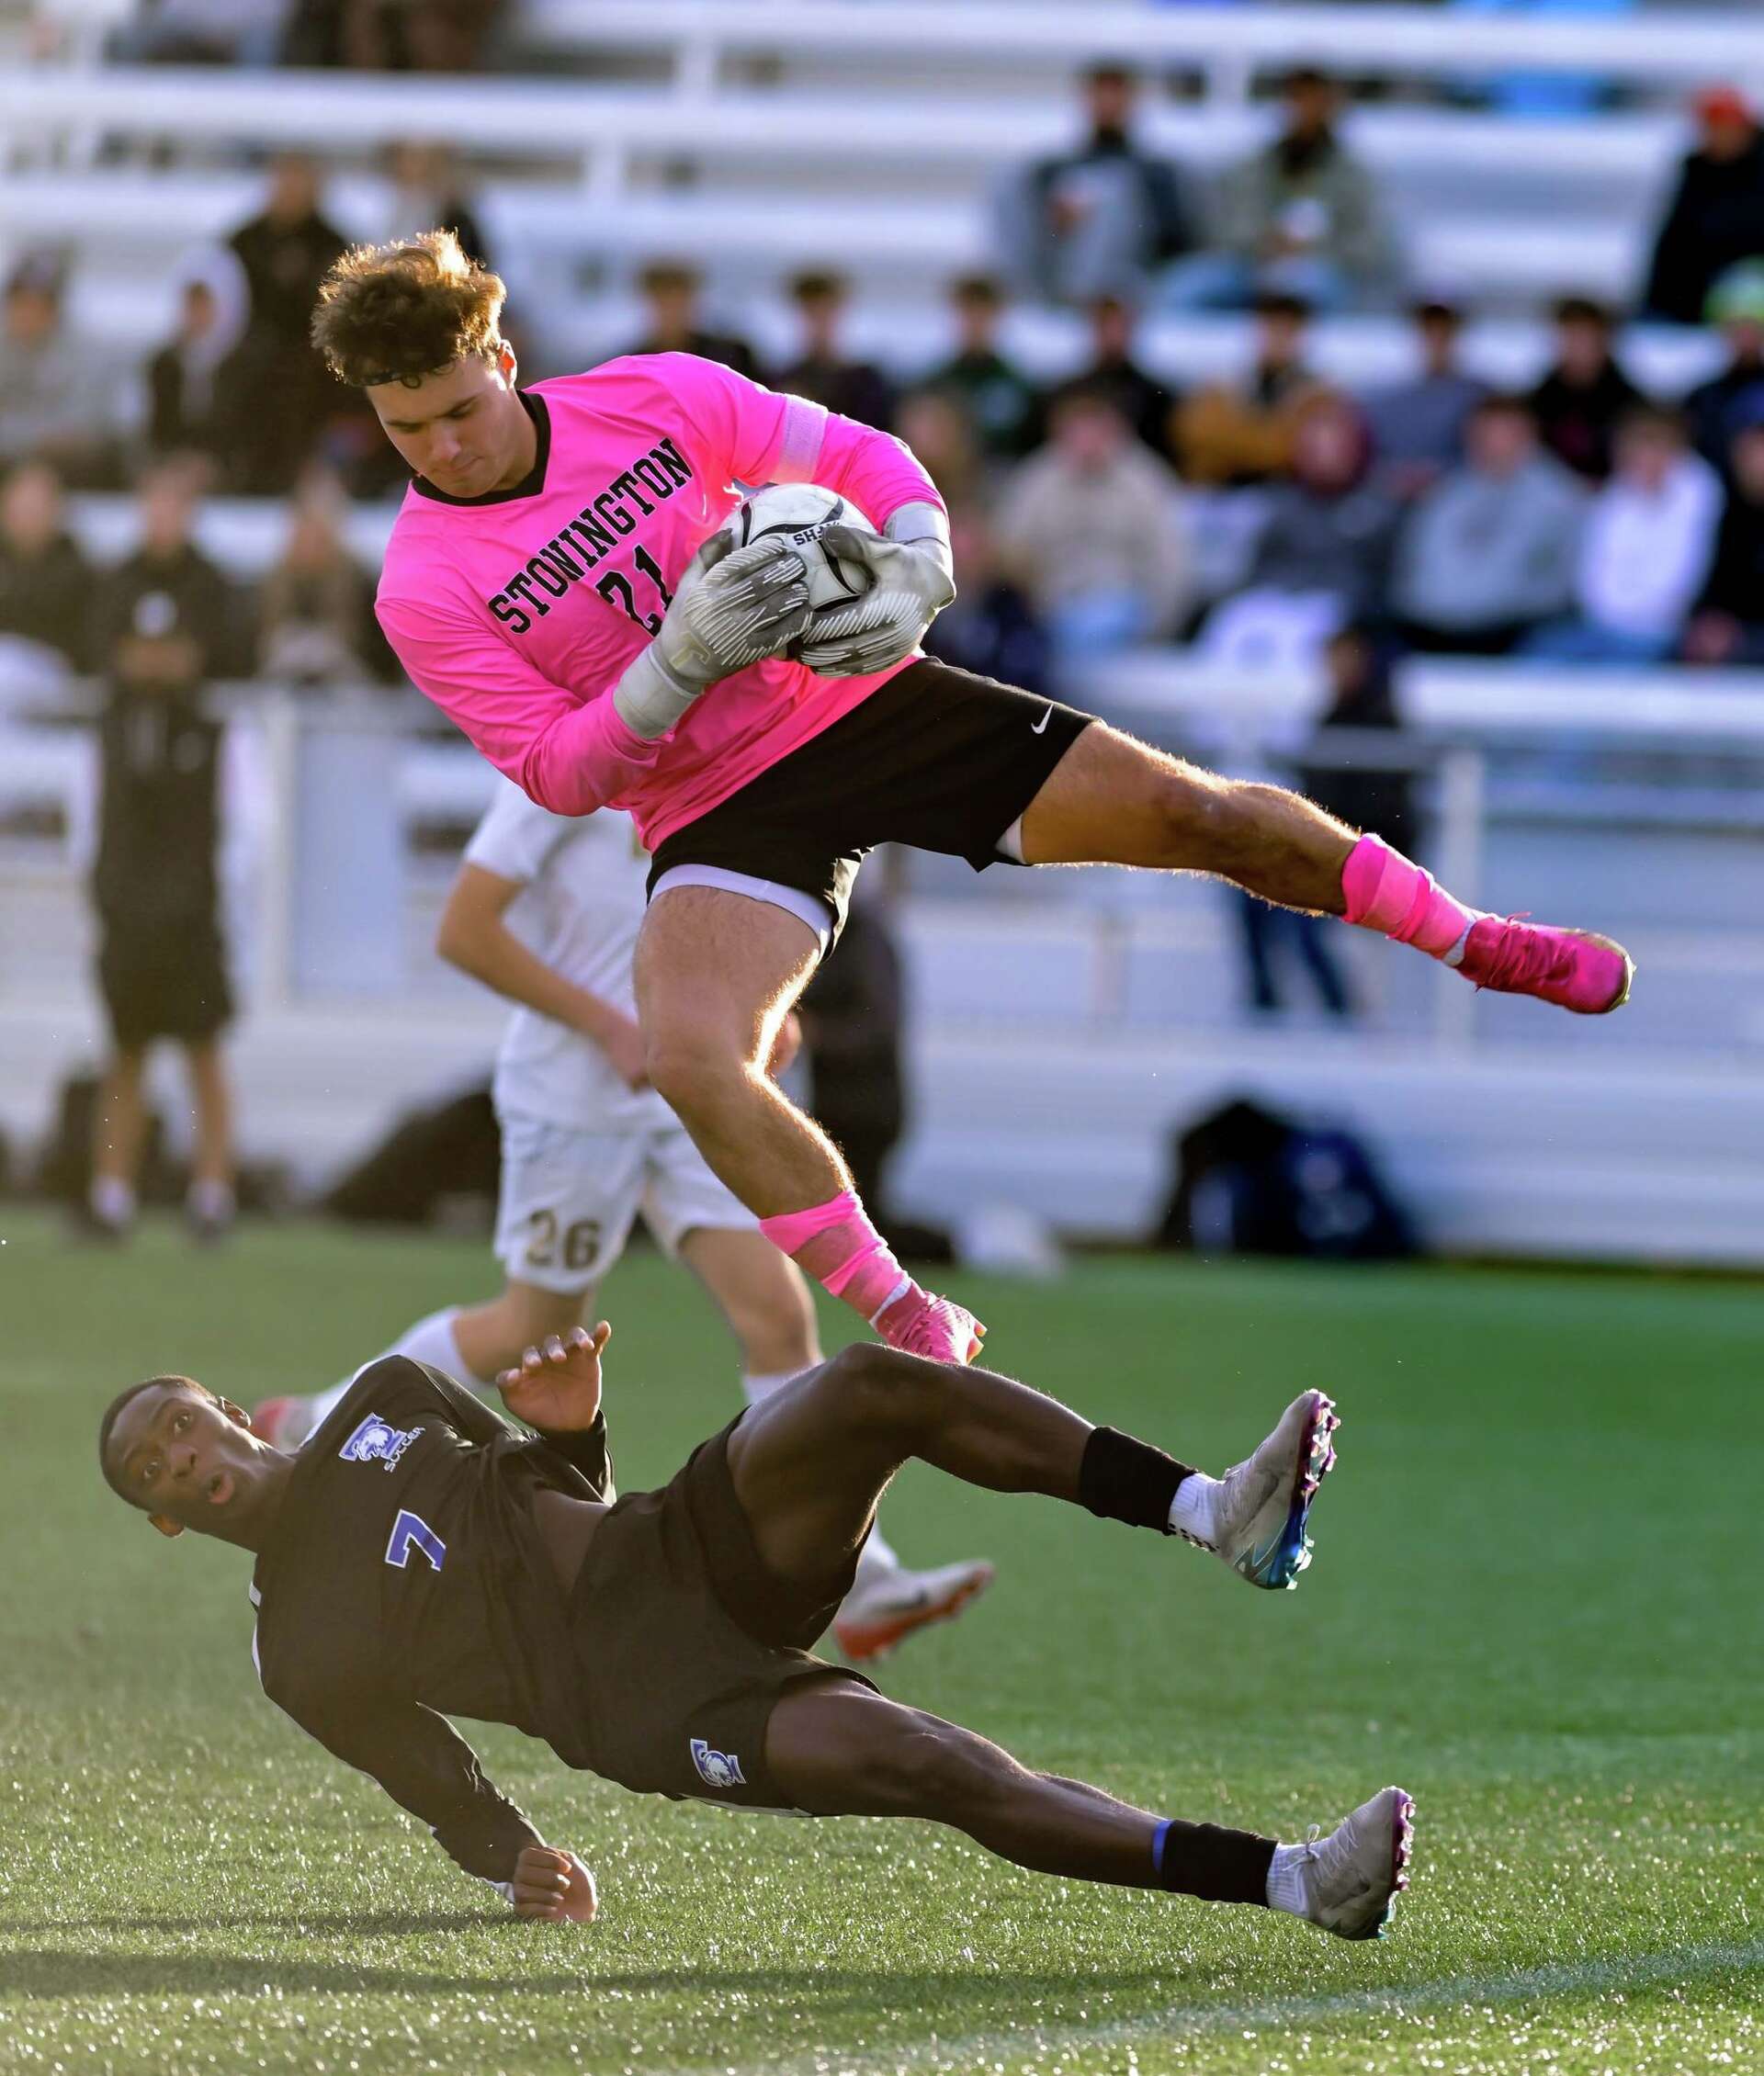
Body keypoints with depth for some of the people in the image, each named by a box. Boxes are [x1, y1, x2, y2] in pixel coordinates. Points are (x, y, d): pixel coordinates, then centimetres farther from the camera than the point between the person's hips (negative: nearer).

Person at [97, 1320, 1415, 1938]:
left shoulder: (381, 1403, 21)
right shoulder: (302, 1659, 6)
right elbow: (432, 1778, 11)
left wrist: (573, 1424, 5)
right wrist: (514, 1858, -7)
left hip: (680, 1545, 6)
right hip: (651, 1703, -5)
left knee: (871, 1388, -26)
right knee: (926, 1765, -31)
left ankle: (1215, 1512, -31)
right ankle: (1296, 1883, -36)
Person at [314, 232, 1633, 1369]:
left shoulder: (652, 398, -6)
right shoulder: (425, 592, -11)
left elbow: (862, 459, 2)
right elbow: (559, 775, -12)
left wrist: (910, 582, -18)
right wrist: (682, 659, -27)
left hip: (860, 698, 2)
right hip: (721, 810, -2)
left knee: (1197, 812, -2)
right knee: (693, 1059, -30)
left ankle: (1472, 942, 23)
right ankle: (914, 1333, -17)